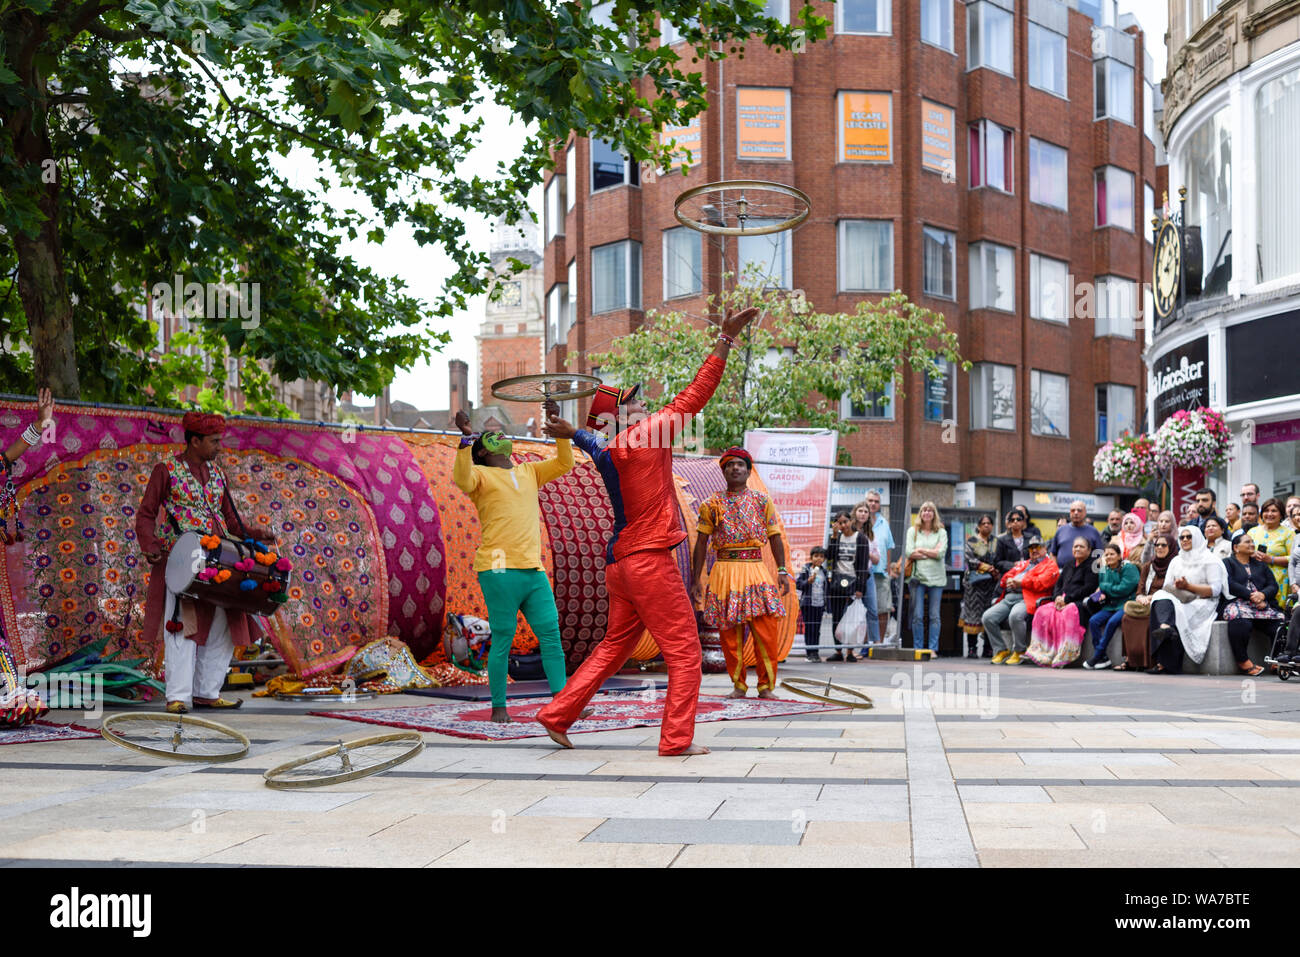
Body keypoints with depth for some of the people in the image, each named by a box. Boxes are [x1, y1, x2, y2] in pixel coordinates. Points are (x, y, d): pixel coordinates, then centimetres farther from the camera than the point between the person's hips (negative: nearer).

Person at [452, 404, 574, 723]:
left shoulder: (529, 472, 22)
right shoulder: (481, 475, 3)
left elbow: (564, 463, 21)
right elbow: (462, 479, -19)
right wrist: (467, 439, -28)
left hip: (534, 570, 6)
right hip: (500, 569, -6)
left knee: (551, 635, 0)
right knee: (502, 640, -3)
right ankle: (498, 707, 6)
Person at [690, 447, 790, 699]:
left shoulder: (762, 501, 10)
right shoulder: (712, 504, 8)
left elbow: (775, 538, 9)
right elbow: (701, 543, 8)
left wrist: (782, 571, 0)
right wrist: (696, 580, 4)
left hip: (755, 569, 0)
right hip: (724, 569, 0)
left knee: (767, 631, -8)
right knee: (729, 634, 1)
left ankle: (766, 686, 4)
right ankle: (738, 685, 14)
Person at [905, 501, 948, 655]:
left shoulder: (941, 532, 8)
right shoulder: (913, 531, 9)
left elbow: (941, 553, -6)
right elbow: (909, 553, -3)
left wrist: (921, 550, -3)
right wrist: (932, 553, -6)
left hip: (936, 578, 0)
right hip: (918, 577, 0)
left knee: (934, 616, 1)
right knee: (917, 616, -1)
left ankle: (933, 649, 5)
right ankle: (917, 648, 6)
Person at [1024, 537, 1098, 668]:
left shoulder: (1091, 566, 3)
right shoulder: (1069, 566, 26)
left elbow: (1088, 588, -9)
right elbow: (1058, 584, 23)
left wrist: (1066, 599, -13)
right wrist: (1057, 597, -1)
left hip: (1079, 602, -7)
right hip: (1062, 601, 7)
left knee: (1068, 613, -38)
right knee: (1043, 612, -21)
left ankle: (1063, 656, -40)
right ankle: (1042, 651, -25)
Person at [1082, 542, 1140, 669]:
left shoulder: (1129, 568, -6)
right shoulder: (1105, 570, 13)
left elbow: (1124, 589, -16)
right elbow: (1100, 588, 21)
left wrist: (1104, 587, -7)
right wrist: (1102, 595, -3)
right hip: (1110, 605, 6)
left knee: (1112, 621, -32)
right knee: (1093, 621, -19)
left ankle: (1097, 656, -22)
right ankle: (1103, 658, -18)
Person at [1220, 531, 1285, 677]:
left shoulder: (1259, 565, 31)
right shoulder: (1227, 563, 17)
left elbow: (1273, 585, 18)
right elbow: (1230, 585, -1)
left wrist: (1262, 594, -5)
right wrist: (1251, 596, -11)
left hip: (1263, 604, 4)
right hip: (1237, 603, -4)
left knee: (1280, 620, -29)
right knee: (1241, 621, -40)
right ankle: (1242, 660, -28)